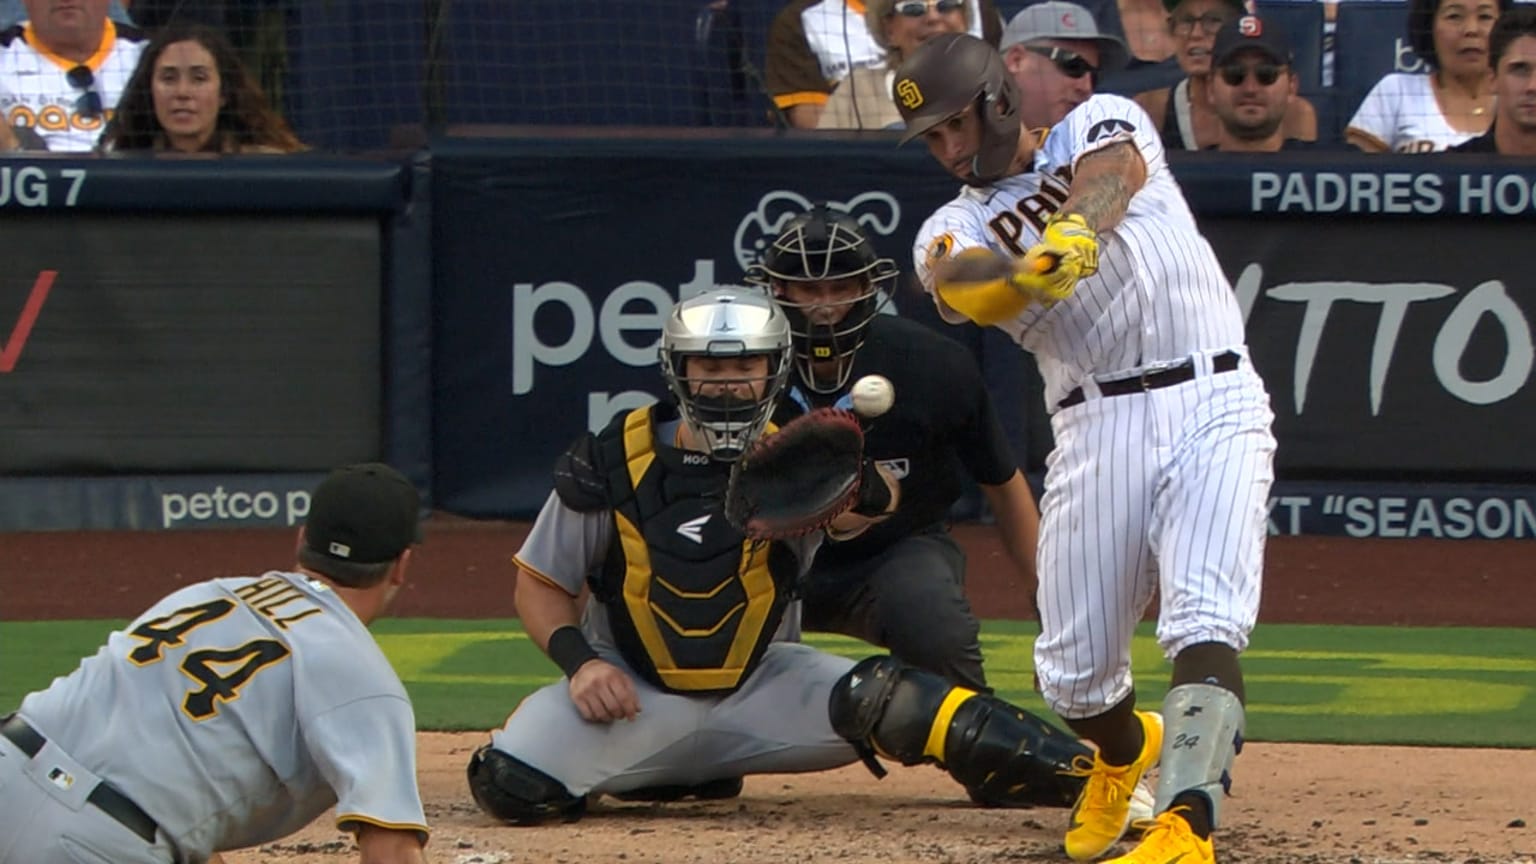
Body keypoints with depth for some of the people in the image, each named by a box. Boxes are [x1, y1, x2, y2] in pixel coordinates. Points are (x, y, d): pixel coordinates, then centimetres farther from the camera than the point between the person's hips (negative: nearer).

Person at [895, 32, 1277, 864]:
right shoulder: (953, 227, 11)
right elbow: (965, 291, -15)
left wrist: (1079, 228, -39)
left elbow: (1110, 178, -15)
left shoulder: (1100, 124, 10)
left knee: (1205, 630, -21)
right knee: (1073, 671, 2)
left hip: (1214, 405, -3)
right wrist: (1032, 274, -39)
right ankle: (1124, 751, 36)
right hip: (1098, 431, 3)